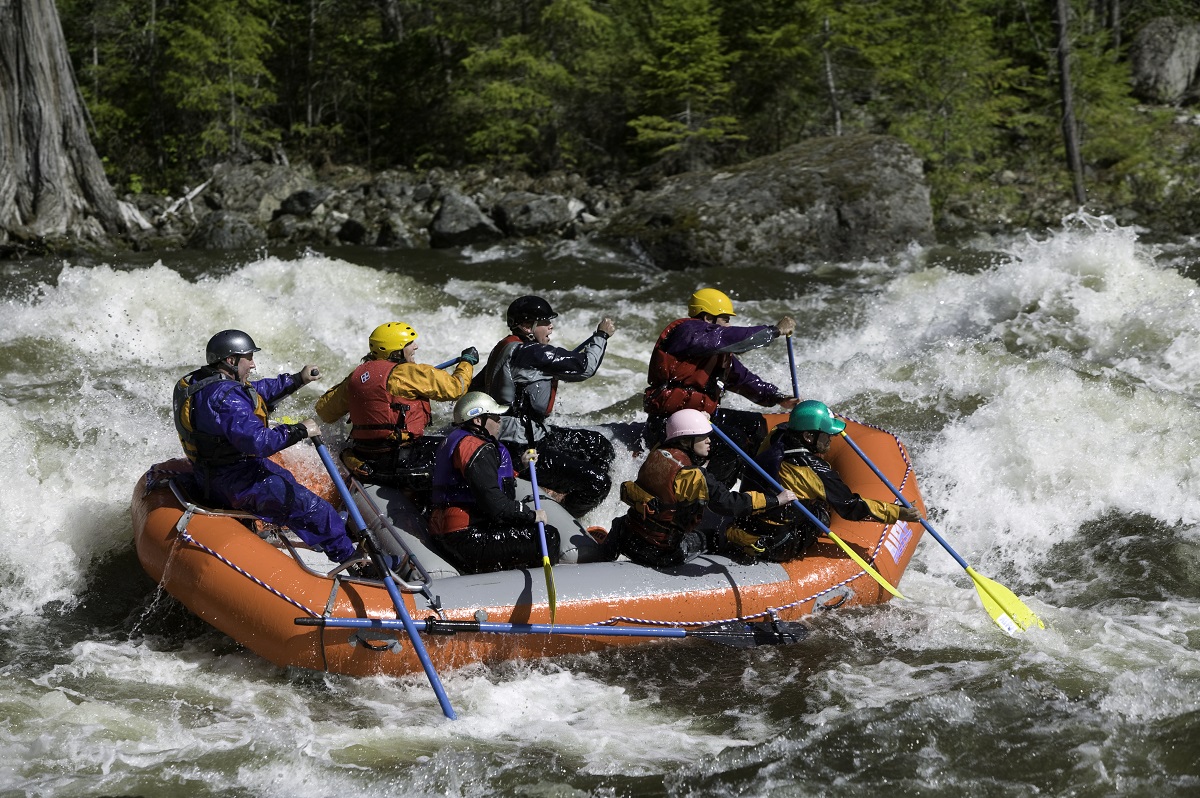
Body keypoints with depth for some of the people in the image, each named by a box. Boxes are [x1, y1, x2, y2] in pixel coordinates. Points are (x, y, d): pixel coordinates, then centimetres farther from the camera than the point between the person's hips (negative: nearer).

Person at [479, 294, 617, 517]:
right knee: (598, 482, -16)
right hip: (521, 448, -11)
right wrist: (602, 336, 0)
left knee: (600, 447, 17)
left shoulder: (509, 348, 11)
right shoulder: (528, 353, -19)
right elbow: (583, 368, -15)